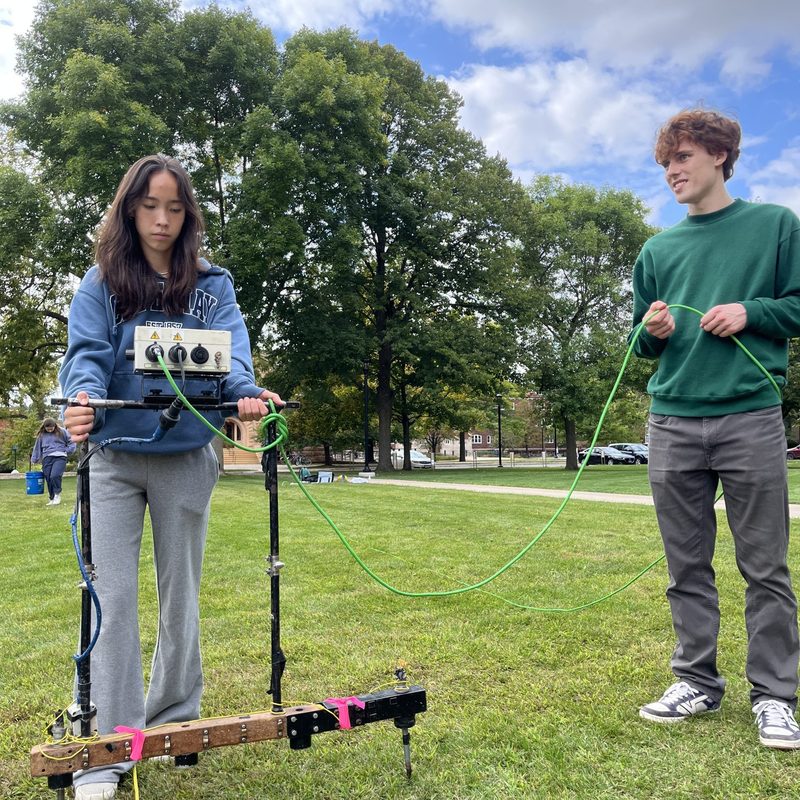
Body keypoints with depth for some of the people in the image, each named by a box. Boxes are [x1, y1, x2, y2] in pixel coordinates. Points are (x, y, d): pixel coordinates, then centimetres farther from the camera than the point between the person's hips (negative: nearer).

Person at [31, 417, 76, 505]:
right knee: (48, 479, 1)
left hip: (60, 457, -4)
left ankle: (57, 494, -2)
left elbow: (71, 442, 13)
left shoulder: (62, 432, 5)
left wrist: (67, 451, 1)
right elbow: (37, 448, 20)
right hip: (47, 458, 4)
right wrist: (34, 460, 18)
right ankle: (52, 499, 14)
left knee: (54, 476, -22)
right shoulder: (41, 435, 13)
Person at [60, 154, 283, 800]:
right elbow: (87, 351, -9)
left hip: (187, 458, 1)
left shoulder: (213, 285, 6)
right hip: (116, 459, -1)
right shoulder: (101, 283, 5)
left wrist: (246, 392, -31)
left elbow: (230, 348, -9)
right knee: (114, 596, -3)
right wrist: (84, 395, -31)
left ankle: (174, 722, 29)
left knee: (180, 594, 12)